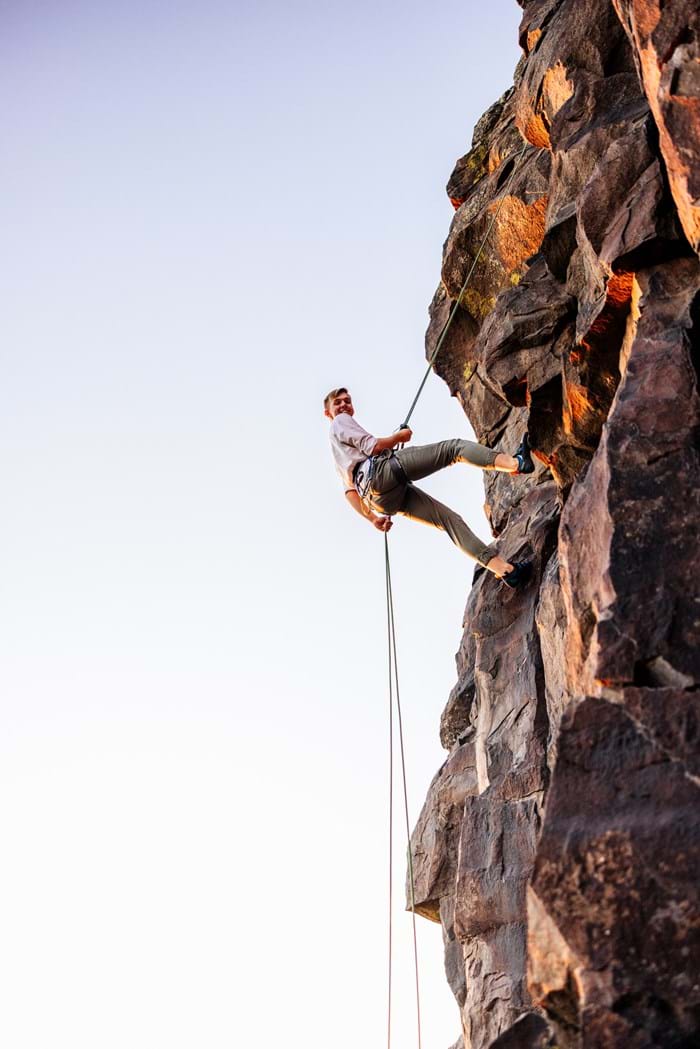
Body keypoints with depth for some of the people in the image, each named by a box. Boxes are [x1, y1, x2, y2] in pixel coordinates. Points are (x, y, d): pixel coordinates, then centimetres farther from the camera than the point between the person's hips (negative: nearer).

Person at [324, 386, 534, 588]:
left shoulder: (342, 458, 38)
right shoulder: (341, 422, 13)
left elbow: (350, 492, 29)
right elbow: (372, 446, -3)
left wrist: (371, 518, 18)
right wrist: (399, 436, 13)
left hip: (382, 498, 8)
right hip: (383, 472, -8)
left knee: (448, 518, 1)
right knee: (454, 447, -8)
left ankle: (503, 567, -10)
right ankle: (515, 463, -28)